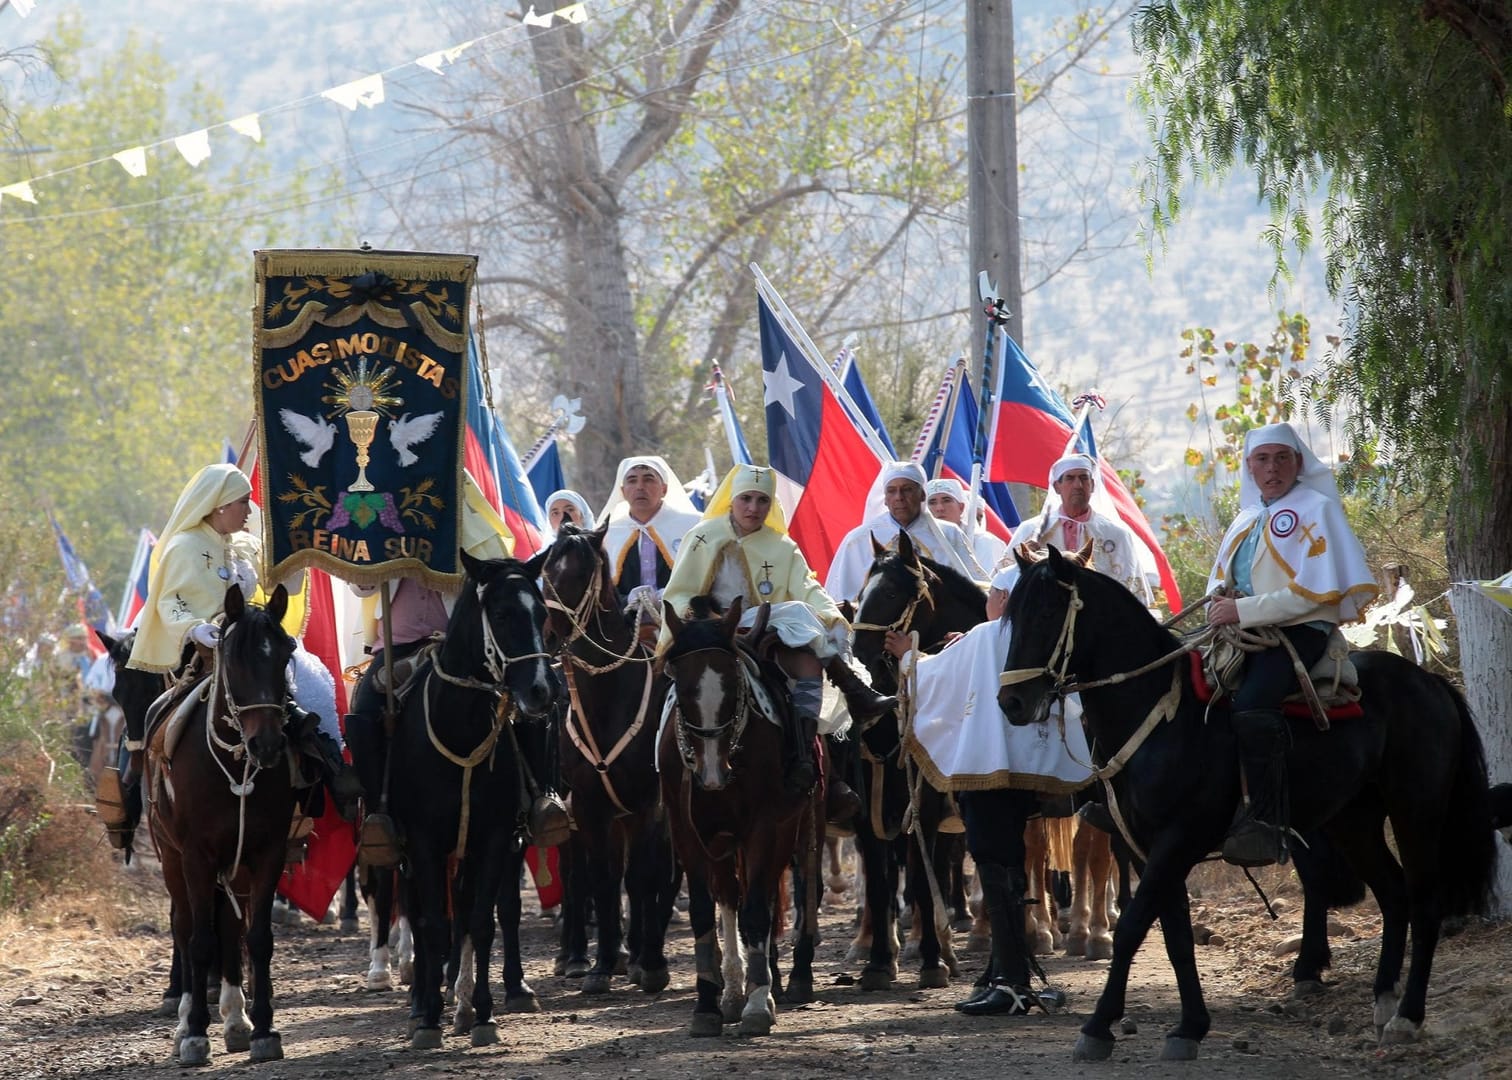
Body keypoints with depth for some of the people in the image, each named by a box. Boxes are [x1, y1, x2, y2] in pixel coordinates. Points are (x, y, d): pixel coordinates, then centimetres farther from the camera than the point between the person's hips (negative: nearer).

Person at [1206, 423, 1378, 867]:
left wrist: (1244, 610, -15)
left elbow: (1314, 588, -10)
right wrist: (1220, 600, 1)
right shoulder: (1245, 522, 23)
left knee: (1252, 703, -34)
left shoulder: (1316, 508, 1)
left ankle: (1266, 823, -38)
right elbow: (1219, 579, 28)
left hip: (1298, 630, -8)